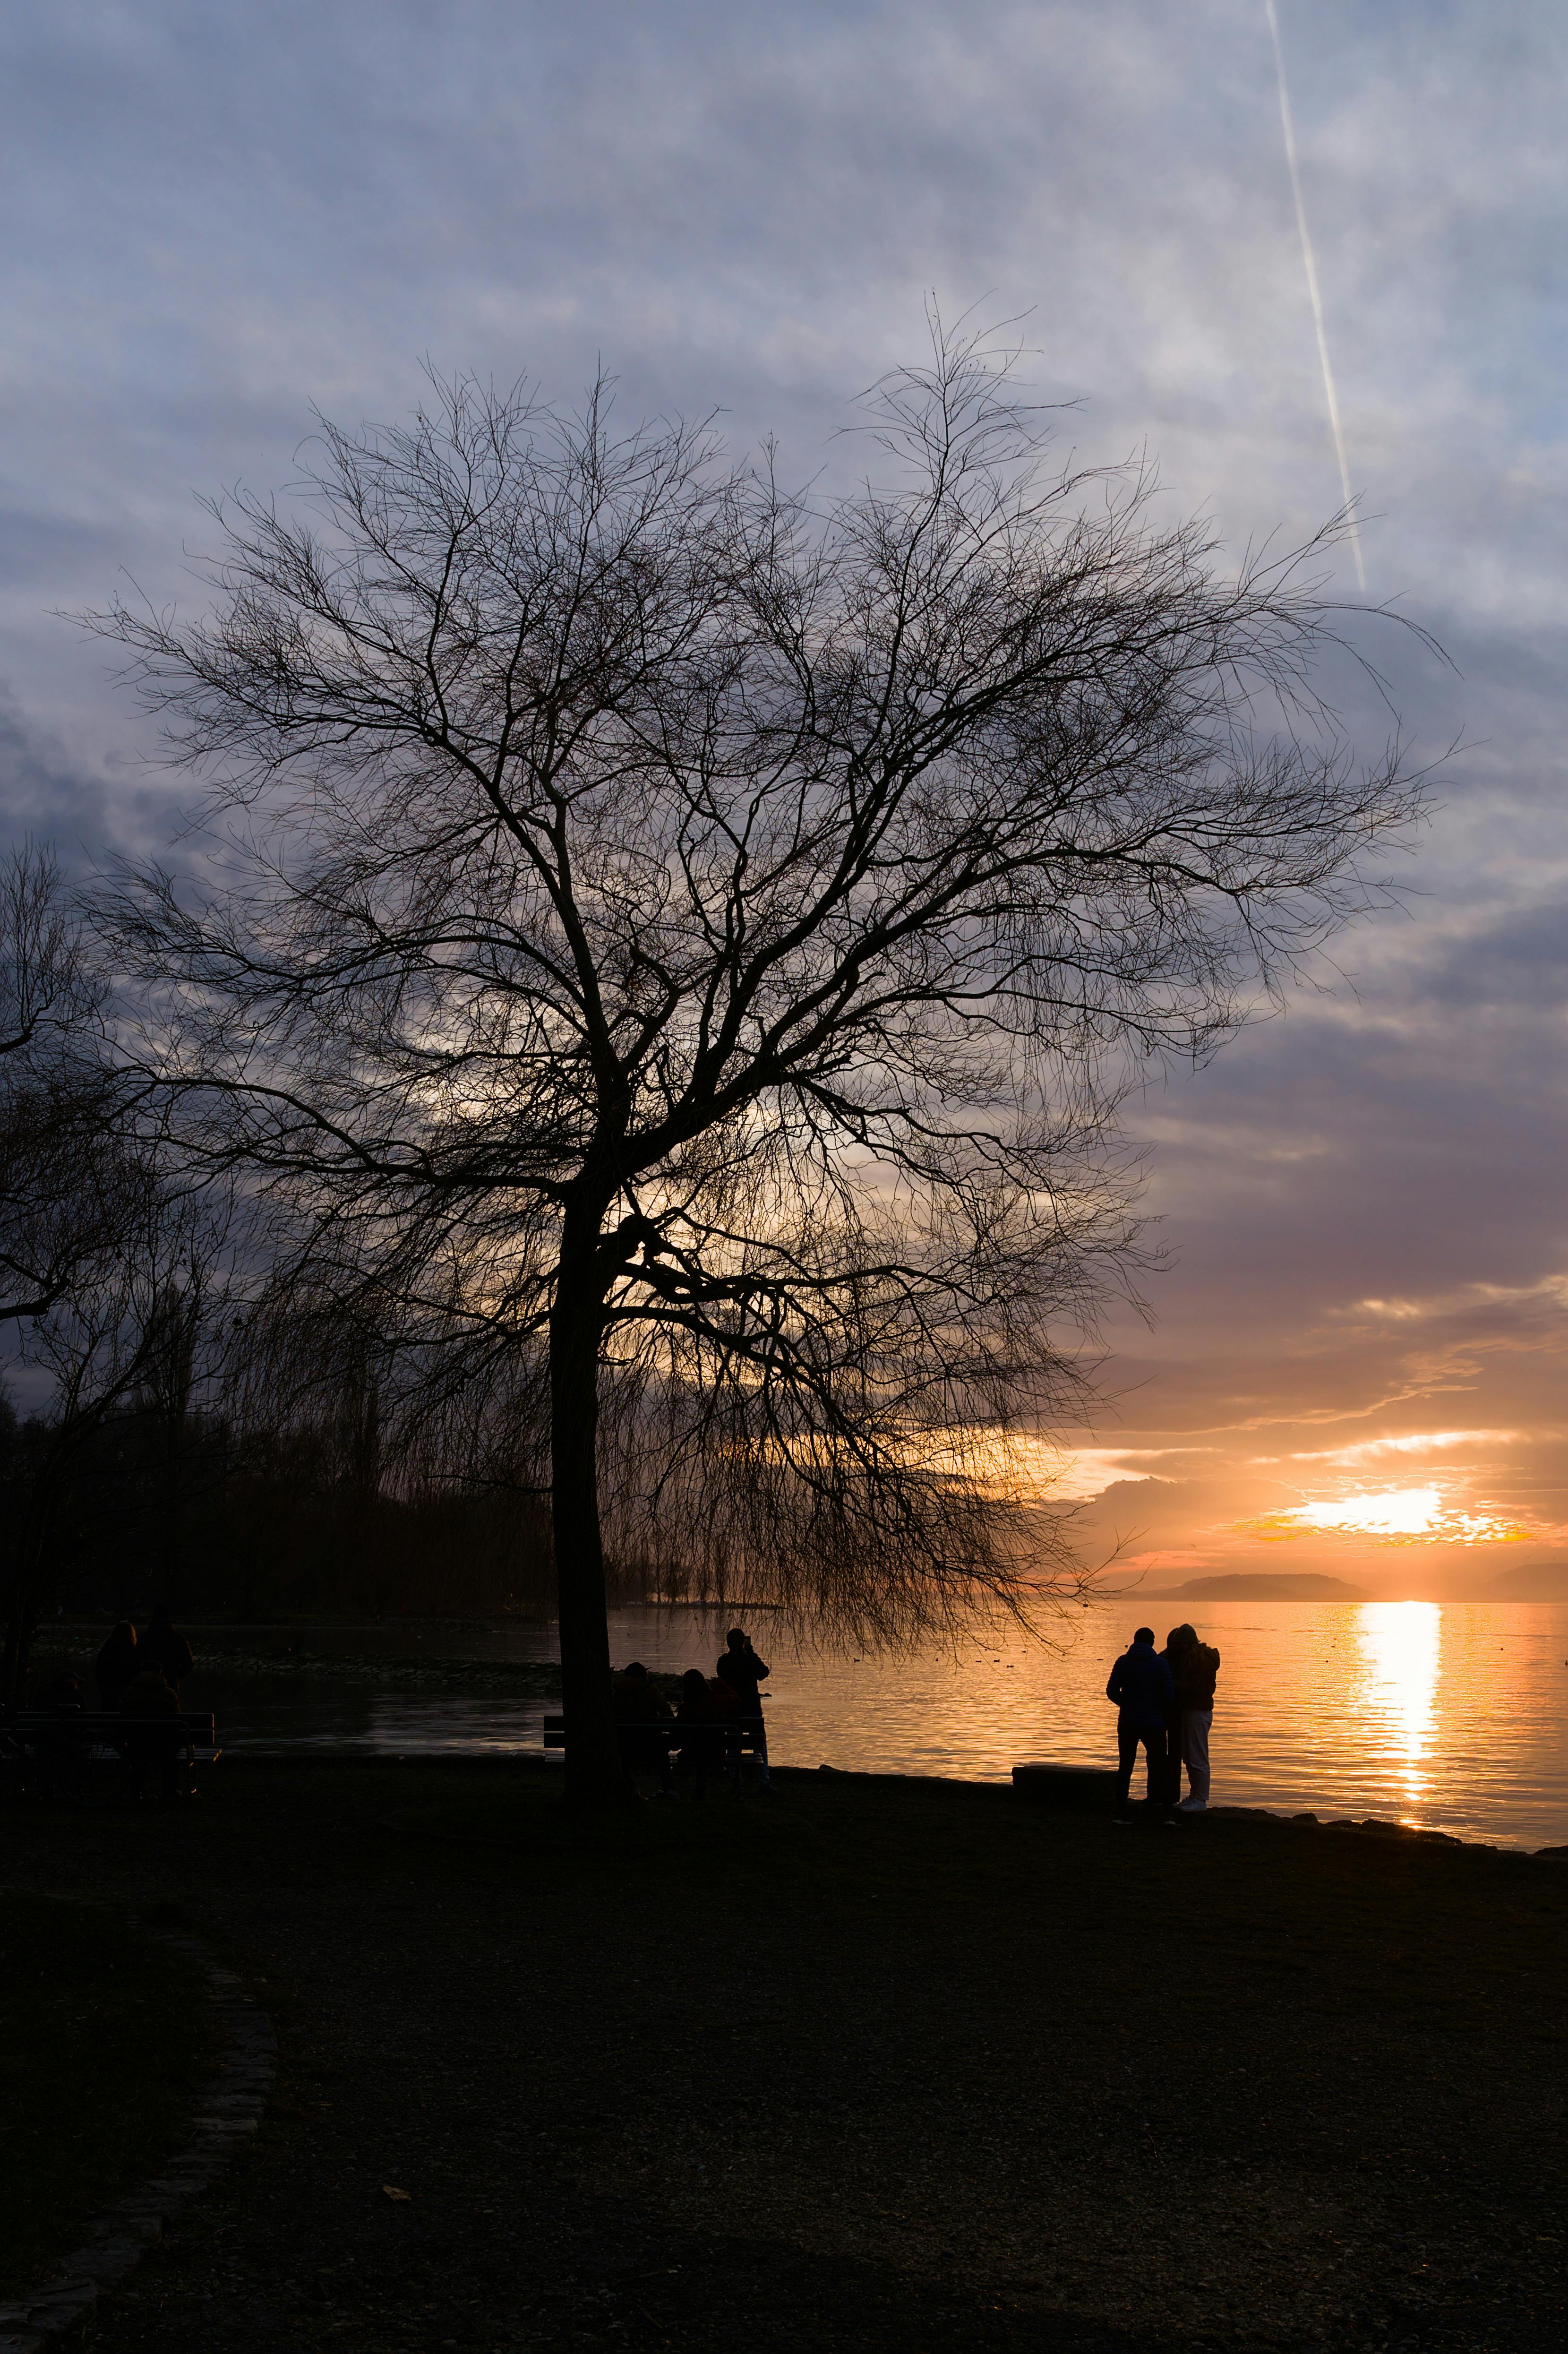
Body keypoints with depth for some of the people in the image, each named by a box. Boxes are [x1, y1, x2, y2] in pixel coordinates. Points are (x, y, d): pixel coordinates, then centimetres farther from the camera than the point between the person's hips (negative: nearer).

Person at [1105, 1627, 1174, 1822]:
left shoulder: (1123, 1662, 1)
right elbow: (1170, 1695, -9)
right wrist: (1164, 1712, 11)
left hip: (1127, 1723, 2)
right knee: (1158, 1767, 7)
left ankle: (1121, 1811, 5)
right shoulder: (1160, 1664, -6)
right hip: (1154, 1723, -2)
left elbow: (1111, 1692, 0)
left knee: (1125, 1766, 8)